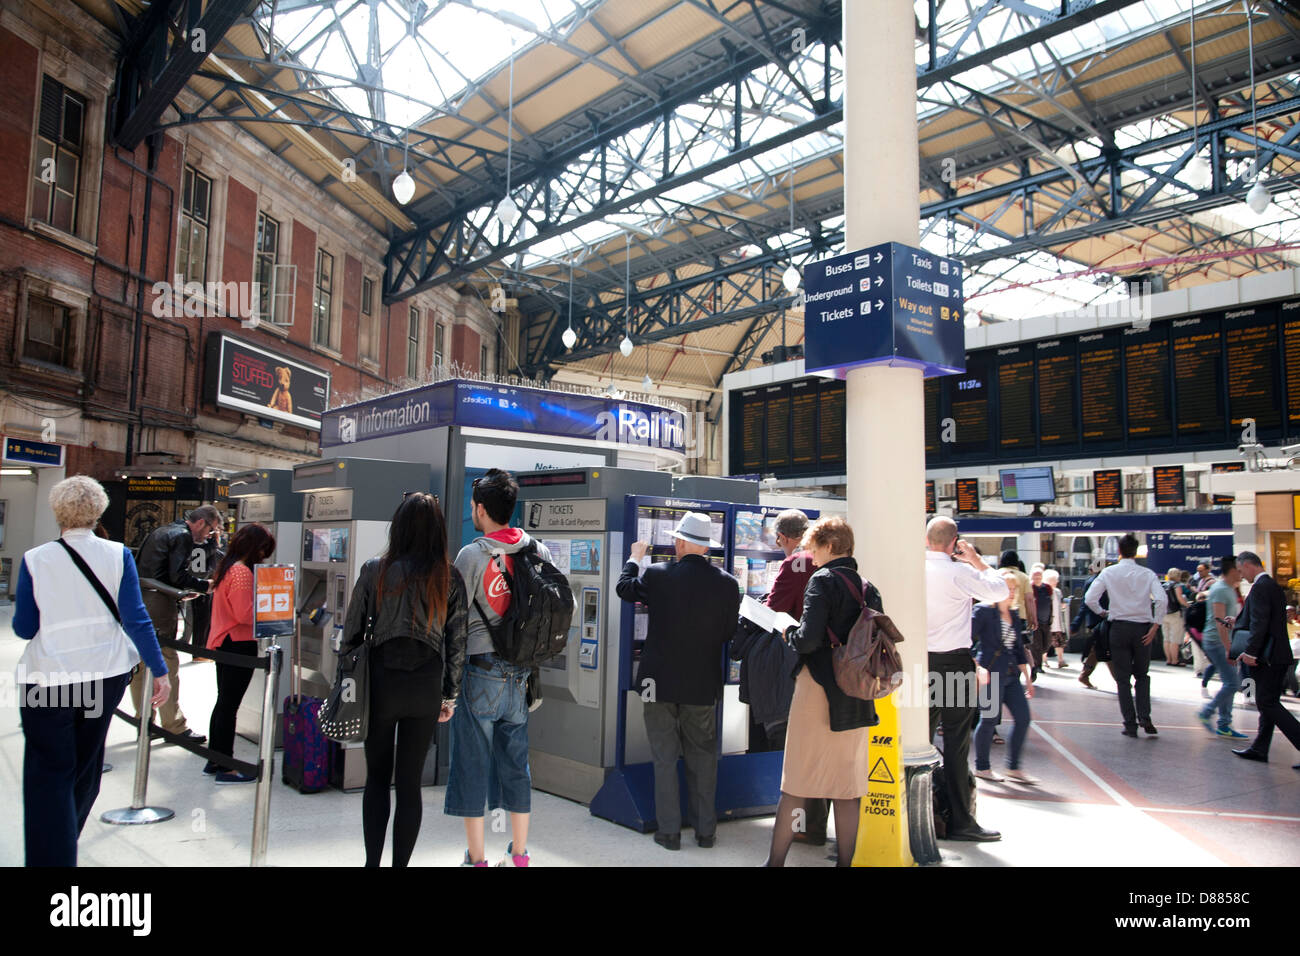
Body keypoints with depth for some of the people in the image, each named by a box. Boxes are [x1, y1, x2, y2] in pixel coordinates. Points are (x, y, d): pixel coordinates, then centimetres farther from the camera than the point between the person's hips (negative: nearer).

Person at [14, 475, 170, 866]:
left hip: (48, 678, -3)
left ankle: (50, 855, 2)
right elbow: (135, 620, -9)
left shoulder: (35, 560, -8)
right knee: (87, 764, 21)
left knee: (49, 772, 5)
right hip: (107, 674, 3)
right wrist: (159, 670, -4)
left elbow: (24, 628, -2)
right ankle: (67, 841, 40)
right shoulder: (118, 555, -6)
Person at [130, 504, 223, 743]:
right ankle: (174, 726, 0)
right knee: (167, 662, -5)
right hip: (157, 602, -9)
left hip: (137, 598, 9)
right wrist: (206, 586, -5)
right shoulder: (182, 536, -7)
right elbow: (178, 577, -17)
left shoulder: (159, 531, 21)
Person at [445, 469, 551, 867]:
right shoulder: (539, 551, 2)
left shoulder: (472, 555, -11)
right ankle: (518, 855, 24)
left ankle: (476, 858, 13)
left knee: (472, 766, 6)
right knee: (516, 763, 15)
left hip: (479, 673, -5)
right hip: (521, 674, 5)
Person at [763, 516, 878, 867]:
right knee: (847, 785, 11)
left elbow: (809, 638, -21)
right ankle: (845, 860, 17)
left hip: (820, 690, -6)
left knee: (796, 784, 3)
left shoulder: (823, 580, -11)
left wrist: (788, 633, -1)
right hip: (856, 696, 6)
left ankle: (776, 860, 12)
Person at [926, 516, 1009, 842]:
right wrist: (977, 560, 2)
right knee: (956, 744, 0)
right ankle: (960, 821, 6)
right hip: (954, 663, -6)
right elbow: (1000, 590, -8)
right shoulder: (957, 572, -15)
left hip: (922, 662, 6)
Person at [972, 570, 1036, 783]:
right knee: (989, 720, -1)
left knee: (1023, 718, 3)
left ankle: (1013, 767, 15)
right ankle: (981, 767, 14)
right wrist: (977, 667, -21)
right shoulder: (983, 611, -8)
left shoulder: (1014, 616, 15)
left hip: (1011, 675, 7)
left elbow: (1018, 648, 20)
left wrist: (1027, 678, 18)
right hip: (991, 673, -7)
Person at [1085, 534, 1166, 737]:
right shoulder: (1147, 574, -2)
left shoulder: (1109, 573, -2)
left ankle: (1130, 724, 6)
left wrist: (1102, 613, 11)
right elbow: (1161, 600, -14)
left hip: (1119, 627, -1)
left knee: (1123, 678, 8)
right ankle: (1144, 717, 1)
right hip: (1142, 627, 1)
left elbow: (1090, 598, -7)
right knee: (1142, 676, 17)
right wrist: (1155, 625, -5)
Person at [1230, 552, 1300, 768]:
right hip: (1279, 655, 10)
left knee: (1267, 703, -7)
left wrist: (1250, 652, -22)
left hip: (1268, 657, -10)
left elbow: (1260, 623, -23)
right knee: (1268, 703, 12)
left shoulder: (1260, 587, -15)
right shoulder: (1274, 586, 16)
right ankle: (1259, 749, 18)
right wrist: (1237, 625, 31)